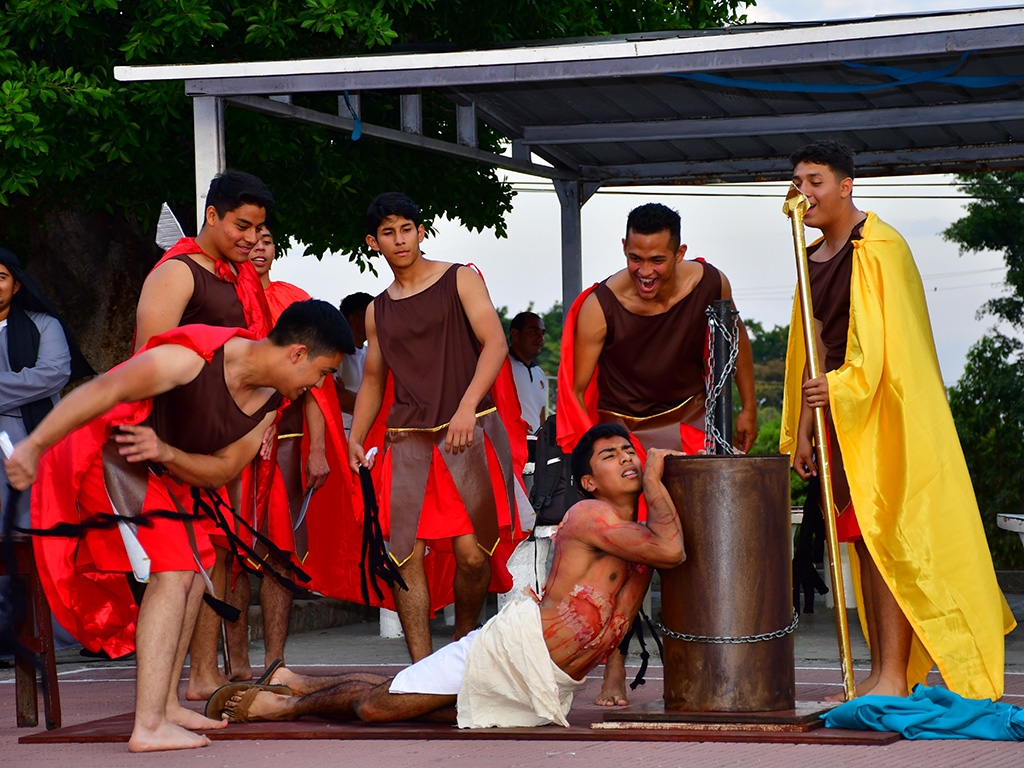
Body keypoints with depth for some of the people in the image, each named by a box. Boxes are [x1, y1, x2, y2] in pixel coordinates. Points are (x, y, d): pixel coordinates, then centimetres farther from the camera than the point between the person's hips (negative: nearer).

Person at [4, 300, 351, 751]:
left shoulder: (270, 401, -1)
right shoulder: (195, 357, -28)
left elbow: (222, 470, -1)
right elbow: (103, 392, -34)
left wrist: (167, 453, -22)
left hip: (155, 470, 10)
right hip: (105, 453, -10)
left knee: (195, 570, 15)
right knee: (172, 572, -17)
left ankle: (165, 704, 24)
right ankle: (149, 727, -20)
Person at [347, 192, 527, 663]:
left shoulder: (459, 280, 4)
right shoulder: (379, 310, 18)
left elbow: (495, 344, -7)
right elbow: (373, 380, 26)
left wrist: (468, 404, -21)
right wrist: (354, 440, 11)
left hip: (469, 432, -4)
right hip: (408, 441, 4)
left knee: (472, 552, -10)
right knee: (405, 554, -8)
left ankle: (464, 640, 15)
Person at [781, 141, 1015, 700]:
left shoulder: (878, 248, -9)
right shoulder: (814, 256, 17)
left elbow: (885, 339, -17)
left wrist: (842, 386, -30)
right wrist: (802, 430, 16)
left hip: (883, 411, -8)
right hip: (841, 412, 8)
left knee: (885, 538, -11)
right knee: (862, 544, 7)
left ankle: (894, 678, -11)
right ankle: (881, 673, 10)